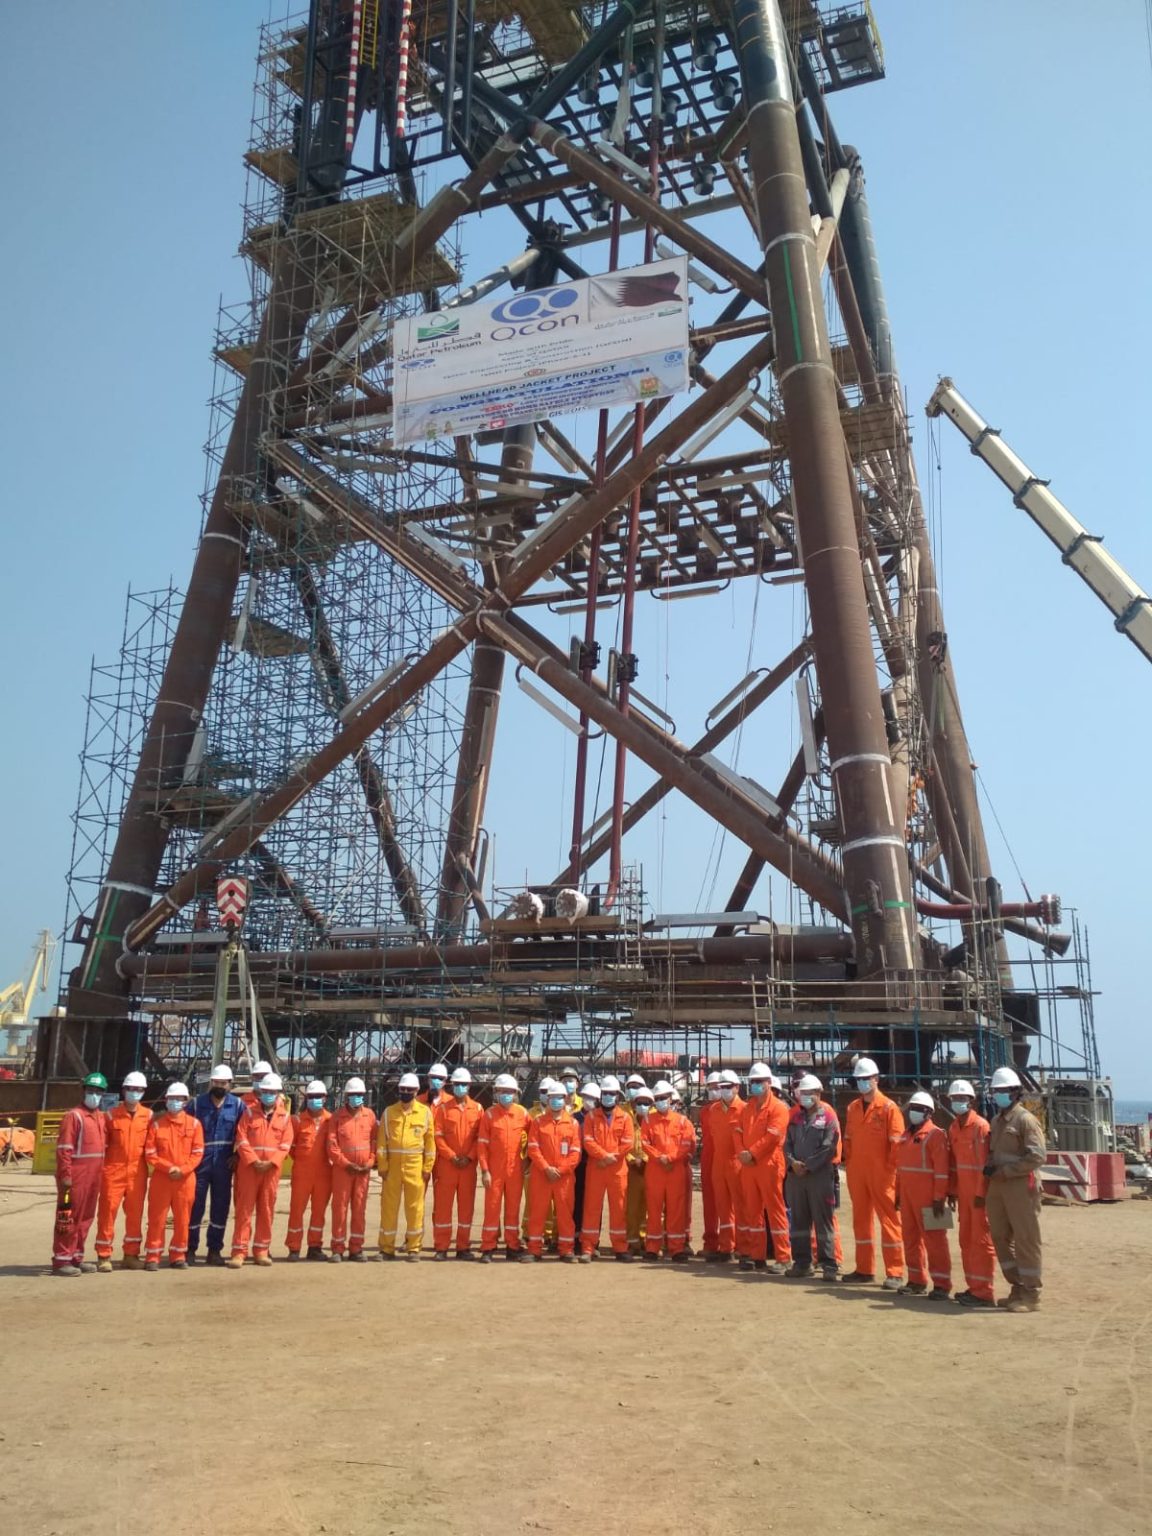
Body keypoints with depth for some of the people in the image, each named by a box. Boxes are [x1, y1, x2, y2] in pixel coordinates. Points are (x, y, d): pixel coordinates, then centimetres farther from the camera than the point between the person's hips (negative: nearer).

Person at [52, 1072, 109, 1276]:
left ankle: (76, 1257, 22)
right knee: (69, 1218, -3)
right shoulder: (74, 1116, -8)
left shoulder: (103, 1118, 14)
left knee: (85, 1219, 13)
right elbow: (64, 1149, -14)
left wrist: (102, 1173, 12)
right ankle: (61, 1260, 3)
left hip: (94, 1178, 8)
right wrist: (65, 1175, -20)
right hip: (76, 1178, -8)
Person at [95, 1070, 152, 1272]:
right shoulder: (112, 1114, 0)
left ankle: (131, 1255, 18)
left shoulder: (148, 1115, 4)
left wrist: (150, 1165, 1)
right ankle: (104, 1256, 6)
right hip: (113, 1171, -2)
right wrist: (101, 1168, -4)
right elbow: (102, 1144, 1)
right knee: (108, 1212, -2)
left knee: (135, 1214, 8)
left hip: (138, 1172, 2)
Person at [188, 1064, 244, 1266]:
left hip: (224, 1163, 1)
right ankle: (190, 1248, 12)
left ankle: (215, 1249, 15)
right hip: (200, 1161, -1)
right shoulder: (197, 1103, 1)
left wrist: (237, 1155, -3)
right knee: (195, 1204, 1)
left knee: (221, 1206, 6)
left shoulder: (238, 1105, 3)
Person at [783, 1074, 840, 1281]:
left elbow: (828, 1148, -11)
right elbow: (787, 1143, 11)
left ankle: (829, 1265, 2)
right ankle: (801, 1263, 18)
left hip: (820, 1175, -5)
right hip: (795, 1175, 5)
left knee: (823, 1222, -3)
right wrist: (793, 1162, -7)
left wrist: (808, 1166, -13)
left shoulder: (828, 1117, -3)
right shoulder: (795, 1116, 14)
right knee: (799, 1221, 10)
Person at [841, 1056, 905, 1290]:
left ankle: (895, 1273, 3)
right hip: (857, 1174, 6)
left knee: (889, 1220, -1)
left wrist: (889, 1168, -11)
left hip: (881, 1174, -6)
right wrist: (849, 1162, 9)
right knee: (861, 1220, 12)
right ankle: (864, 1269, 21)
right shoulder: (853, 1108, 10)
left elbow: (896, 1142, -9)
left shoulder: (889, 1107, -7)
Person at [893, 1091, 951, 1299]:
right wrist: (898, 1194, 16)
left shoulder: (935, 1135, -9)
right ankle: (917, 1281, 22)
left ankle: (942, 1285, 1)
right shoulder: (906, 1135, 15)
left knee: (934, 1239, -4)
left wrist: (939, 1197, -18)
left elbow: (941, 1169, -14)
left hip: (926, 1197, -8)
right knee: (911, 1238, 12)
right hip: (907, 1195, 8)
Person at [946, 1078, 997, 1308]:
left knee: (981, 1241, -4)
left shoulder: (980, 1126, -14)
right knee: (966, 1240, 13)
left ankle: (983, 1292, 1)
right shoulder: (953, 1128, 11)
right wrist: (951, 1190, 12)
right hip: (963, 1192, 8)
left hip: (979, 1192, -8)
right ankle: (974, 1287, 23)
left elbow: (985, 1163, -17)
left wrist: (981, 1193, -18)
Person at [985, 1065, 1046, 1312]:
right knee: (1001, 1238, 12)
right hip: (997, 1187, 8)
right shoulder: (996, 1121, 15)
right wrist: (990, 1167, 4)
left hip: (1020, 1186, -8)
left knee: (1025, 1240, -1)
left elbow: (1037, 1156, -17)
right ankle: (1018, 1287, 24)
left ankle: (1030, 1294, 8)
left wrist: (1005, 1171, -18)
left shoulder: (1025, 1119, -9)